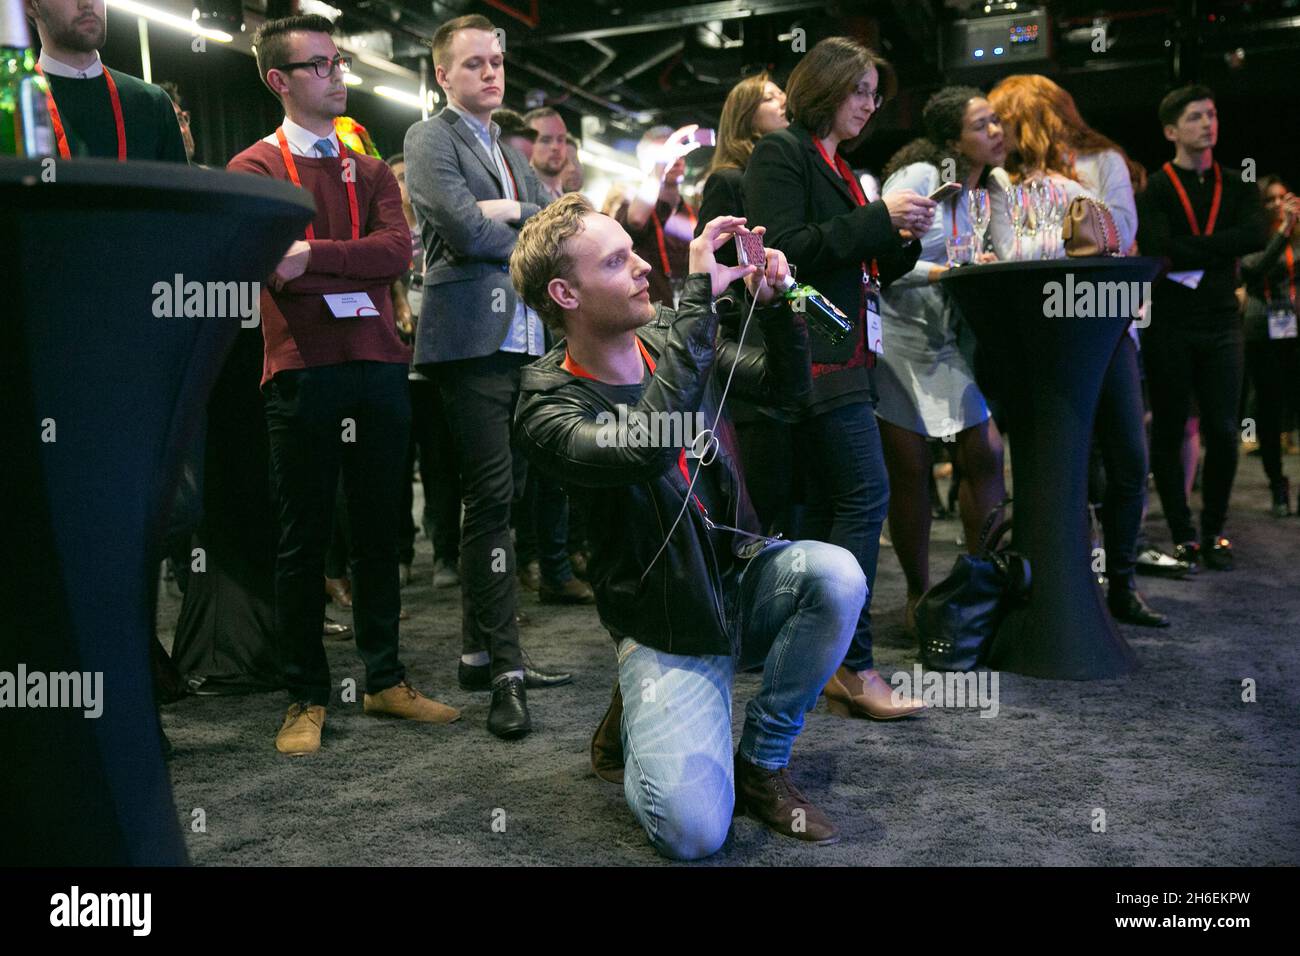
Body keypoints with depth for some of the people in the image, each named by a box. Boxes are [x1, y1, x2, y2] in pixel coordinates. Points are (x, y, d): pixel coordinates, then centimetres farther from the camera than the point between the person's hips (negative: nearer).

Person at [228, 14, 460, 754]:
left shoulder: (372, 172, 16)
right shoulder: (255, 170, 4)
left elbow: (398, 251, -4)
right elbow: (279, 272, -12)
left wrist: (316, 257, -16)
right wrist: (363, 267, -8)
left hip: (379, 367, 4)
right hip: (303, 373, -4)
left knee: (380, 532, 10)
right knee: (305, 540, 4)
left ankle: (386, 680, 21)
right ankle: (308, 698, 14)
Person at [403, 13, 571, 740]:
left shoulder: (511, 152, 24)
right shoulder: (431, 139, 1)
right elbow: (465, 228, -14)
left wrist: (514, 212, -4)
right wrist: (530, 237, 1)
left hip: (521, 340, 8)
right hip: (473, 340, -7)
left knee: (497, 499, 9)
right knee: (492, 498, -11)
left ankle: (482, 652, 17)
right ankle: (504, 670, -7)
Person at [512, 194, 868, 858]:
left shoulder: (670, 337, 0)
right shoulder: (548, 407, -17)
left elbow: (786, 388, 12)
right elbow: (643, 448, -38)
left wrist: (773, 303, -7)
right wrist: (699, 294, -35)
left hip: (743, 580, 6)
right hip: (666, 630, -5)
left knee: (836, 575, -28)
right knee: (693, 830, -22)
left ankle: (761, 763, -3)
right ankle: (640, 716, 14)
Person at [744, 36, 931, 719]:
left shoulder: (835, 164, 23)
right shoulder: (781, 153, -5)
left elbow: (863, 269, 23)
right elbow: (785, 248, -17)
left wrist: (904, 239, 5)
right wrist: (879, 216, -16)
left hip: (843, 353, 10)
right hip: (812, 354, -10)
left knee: (826, 503, 9)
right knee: (865, 492, -12)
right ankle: (853, 666, -5)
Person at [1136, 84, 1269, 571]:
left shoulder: (1236, 187, 13)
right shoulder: (1155, 189, 2)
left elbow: (1256, 235, -7)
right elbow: (1157, 249, -15)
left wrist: (1190, 252, -13)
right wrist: (1219, 251, -9)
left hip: (1221, 324, 3)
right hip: (1169, 325, -3)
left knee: (1224, 433, 1)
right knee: (1169, 433, 2)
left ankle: (1214, 532, 14)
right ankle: (1182, 535, 11)